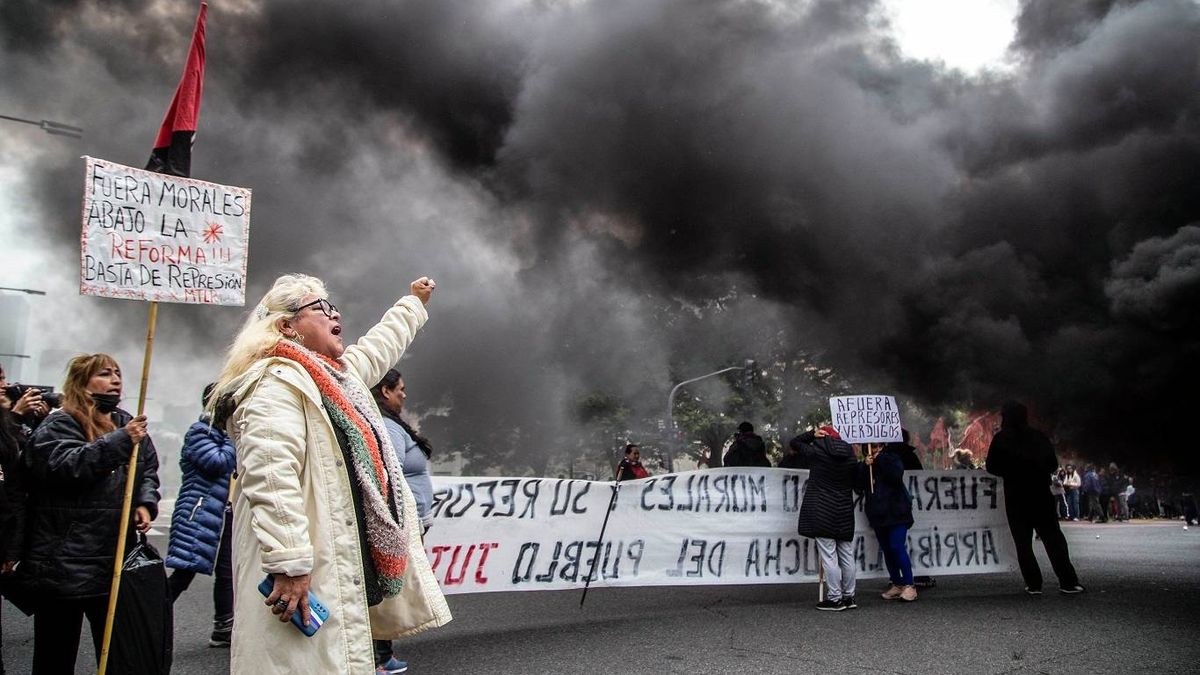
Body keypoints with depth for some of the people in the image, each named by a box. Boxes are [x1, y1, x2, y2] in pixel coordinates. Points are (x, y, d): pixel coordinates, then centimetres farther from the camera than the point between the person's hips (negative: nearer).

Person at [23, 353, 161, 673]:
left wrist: (145, 503, -2)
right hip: (64, 562, -6)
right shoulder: (59, 425, -6)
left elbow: (148, 471, 17)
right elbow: (64, 466, -24)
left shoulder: (128, 423, 12)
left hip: (116, 558, 6)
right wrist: (120, 440, -27)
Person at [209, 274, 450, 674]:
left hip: (345, 566, 10)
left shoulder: (336, 374, 18)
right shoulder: (277, 382, -15)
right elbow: (270, 479, -25)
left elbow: (378, 348, 38)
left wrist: (413, 303, 51)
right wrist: (289, 566, -29)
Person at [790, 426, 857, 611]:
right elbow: (856, 483, 13)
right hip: (845, 512, 5)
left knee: (828, 556, -3)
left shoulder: (816, 452, -7)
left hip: (821, 511, -5)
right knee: (847, 556, 11)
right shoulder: (850, 455, 6)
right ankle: (849, 597, 19)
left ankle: (835, 598, -2)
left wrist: (813, 434, 1)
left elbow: (794, 442, 6)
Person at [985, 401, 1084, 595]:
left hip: (1015, 498, -2)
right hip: (1041, 494, 2)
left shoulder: (1001, 439, -6)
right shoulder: (1039, 437, 2)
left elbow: (992, 467, -4)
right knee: (1053, 539, 8)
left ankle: (1034, 584, 0)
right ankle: (1068, 582, 3)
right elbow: (1053, 463, 7)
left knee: (1023, 542, 5)